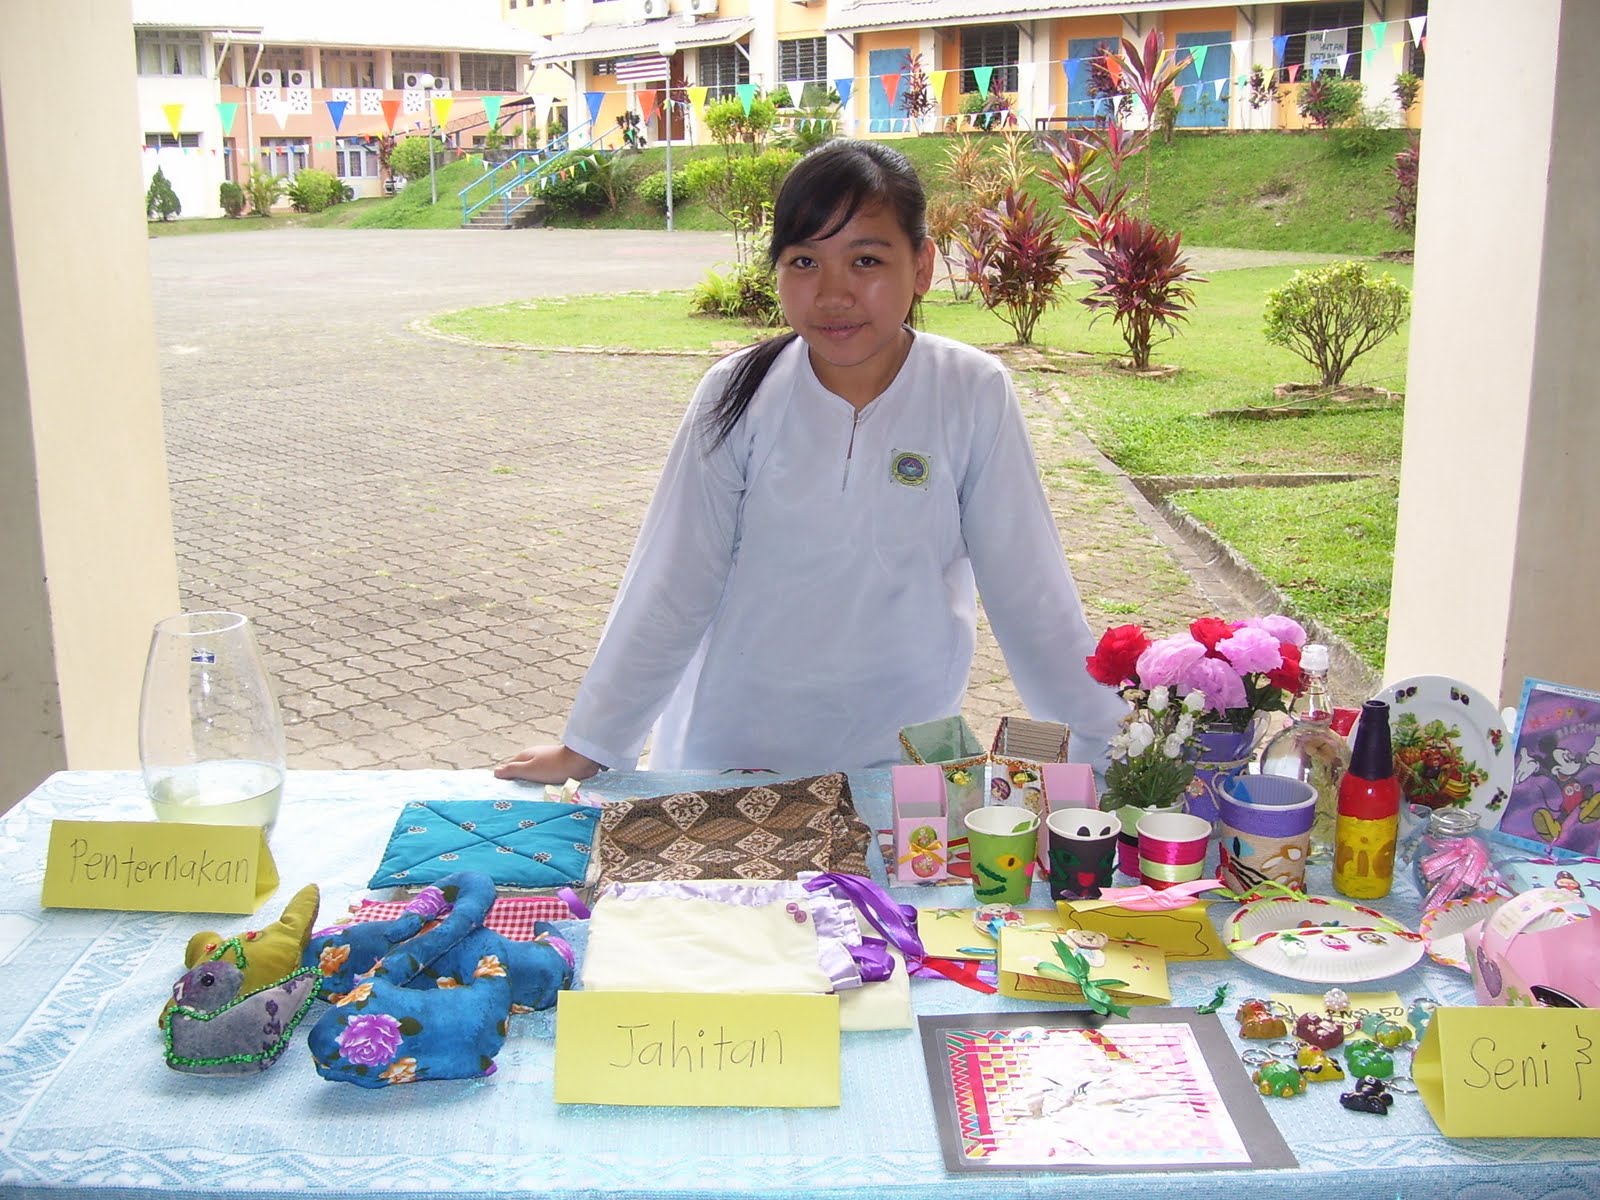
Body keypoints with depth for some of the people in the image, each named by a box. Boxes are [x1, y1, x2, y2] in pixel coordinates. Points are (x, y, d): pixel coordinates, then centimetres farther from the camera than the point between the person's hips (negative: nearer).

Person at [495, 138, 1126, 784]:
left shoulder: (972, 396, -12)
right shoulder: (740, 394, -11)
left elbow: (1031, 590, -6)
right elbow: (670, 587, -6)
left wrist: (1106, 746, -4)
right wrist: (589, 745, -3)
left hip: (900, 760, 0)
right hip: (729, 756, 1)